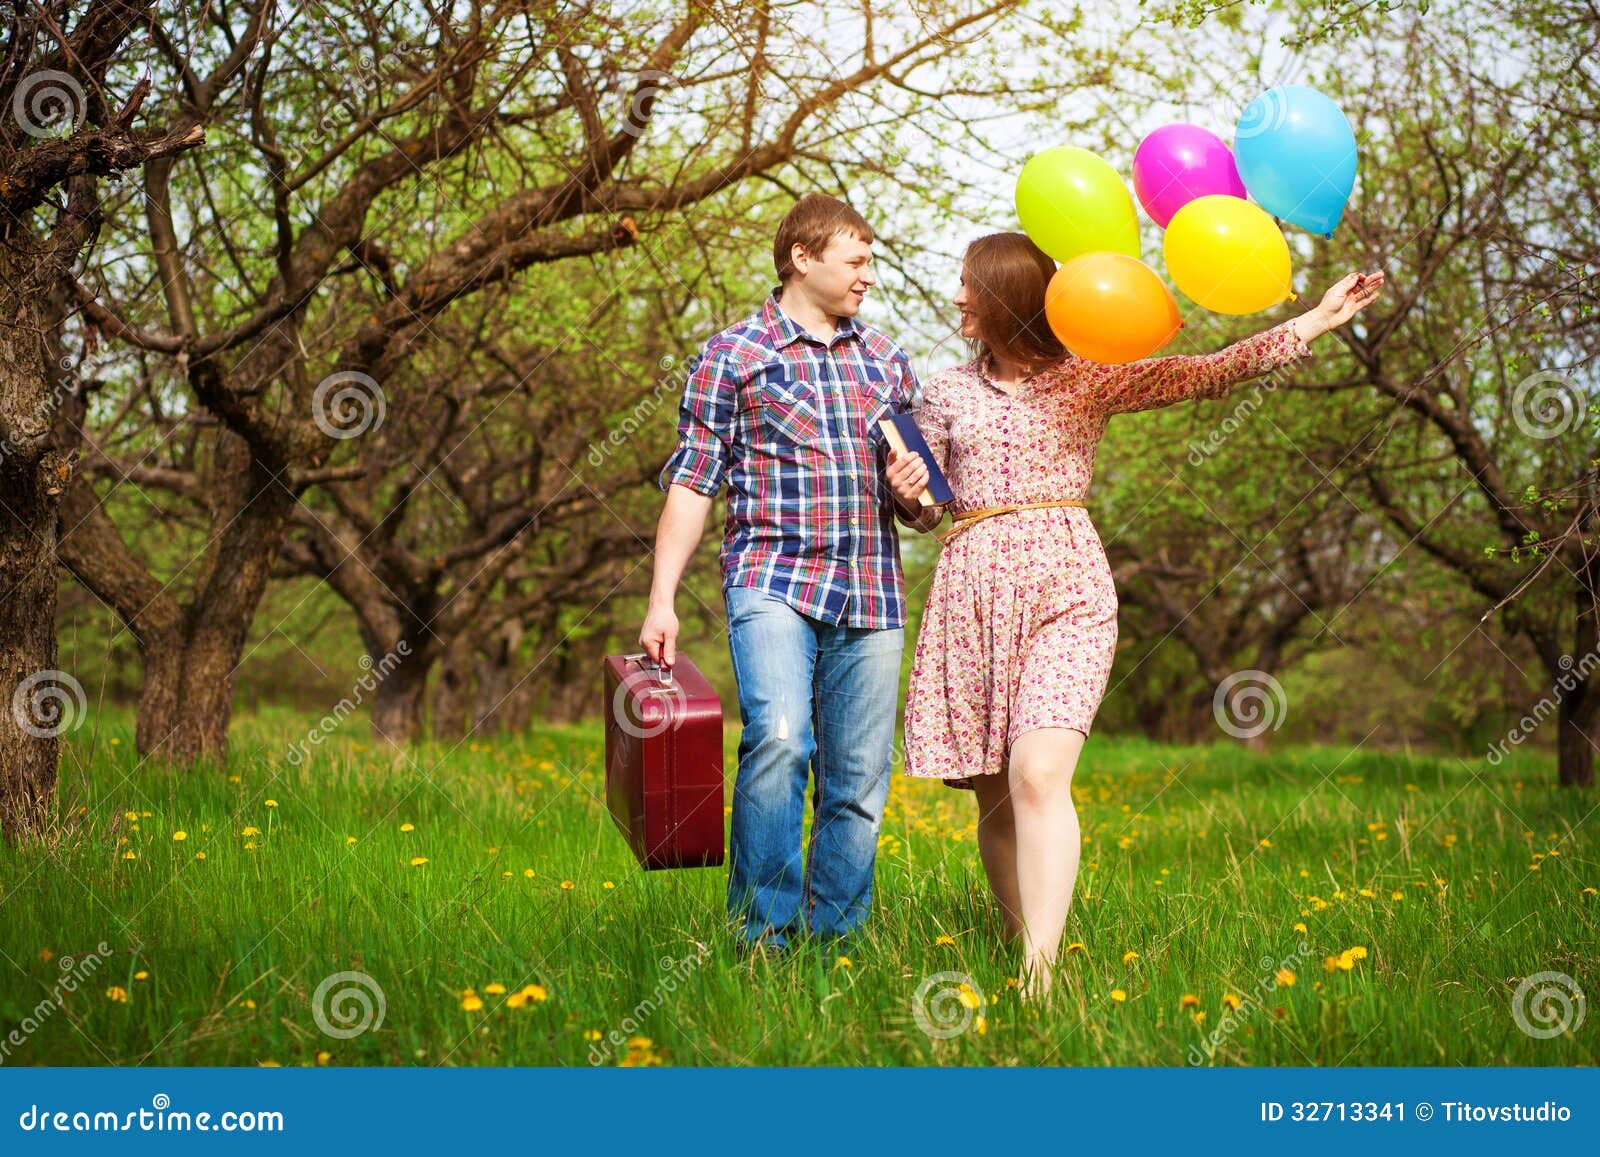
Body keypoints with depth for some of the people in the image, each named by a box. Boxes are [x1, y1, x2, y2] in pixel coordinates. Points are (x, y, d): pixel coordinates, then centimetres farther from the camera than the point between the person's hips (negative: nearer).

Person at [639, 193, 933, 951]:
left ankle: (835, 939, 12)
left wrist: (913, 490, 3)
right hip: (773, 580, -5)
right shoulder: (733, 356, 5)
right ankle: (763, 933, -18)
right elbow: (692, 483, 2)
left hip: (872, 596, 5)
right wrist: (662, 599, -5)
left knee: (859, 783, 2)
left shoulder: (887, 363, 19)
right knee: (778, 739, -26)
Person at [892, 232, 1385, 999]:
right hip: (972, 588, 3)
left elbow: (1207, 373, 4)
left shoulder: (1086, 379, 10)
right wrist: (907, 491, -5)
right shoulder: (947, 392, 18)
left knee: (1038, 776, -20)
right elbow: (928, 509, 19)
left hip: (1064, 586, -3)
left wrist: (1314, 322, -3)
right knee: (994, 795, 0)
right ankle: (1018, 947, 12)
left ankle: (1041, 974, -23)